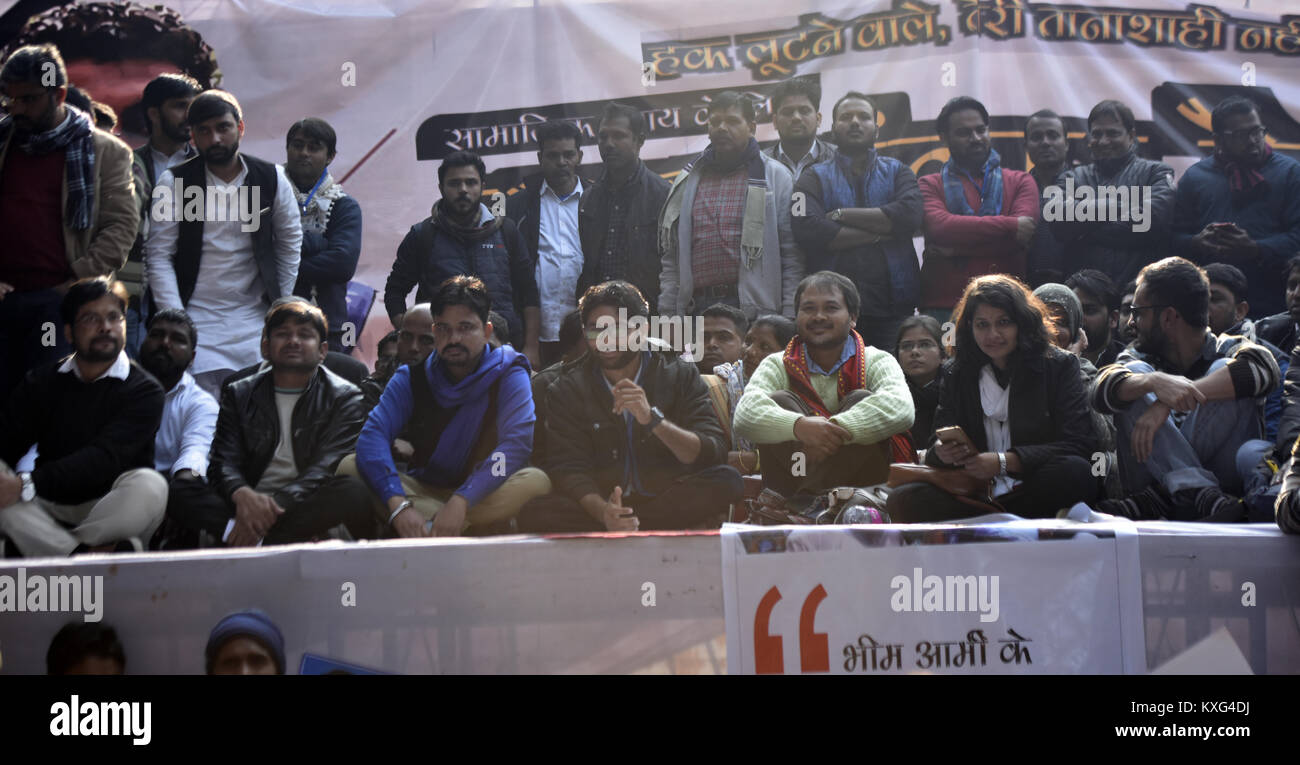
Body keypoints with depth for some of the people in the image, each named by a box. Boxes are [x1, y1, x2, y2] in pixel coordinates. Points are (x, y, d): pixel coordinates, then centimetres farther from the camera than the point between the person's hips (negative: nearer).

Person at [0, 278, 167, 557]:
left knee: (149, 486, -33)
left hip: (111, 514, -3)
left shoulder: (143, 390, -4)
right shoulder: (41, 383, 10)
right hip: (48, 508, 3)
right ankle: (87, 554, -33)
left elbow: (105, 458, -19)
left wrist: (26, 485, -31)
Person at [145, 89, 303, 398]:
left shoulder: (272, 179, 3)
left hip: (254, 317, 2)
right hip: (198, 319, -2)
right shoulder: (174, 182, -2)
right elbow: (159, 256, -2)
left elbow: (290, 242, 14)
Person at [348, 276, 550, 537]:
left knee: (536, 482, -31)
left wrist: (460, 501, -35)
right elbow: (373, 434, -15)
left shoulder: (508, 375, -6)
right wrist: (398, 504, -34)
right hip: (421, 492, 3)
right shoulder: (411, 377, 0)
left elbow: (517, 444, -21)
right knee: (350, 468, -22)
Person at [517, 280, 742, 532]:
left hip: (667, 500, 0)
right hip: (596, 507, 0)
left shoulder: (680, 376, 4)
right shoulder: (566, 390, 5)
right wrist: (602, 510, -27)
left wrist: (652, 419, -22)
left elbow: (712, 453, -7)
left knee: (726, 481, -29)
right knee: (534, 513, -29)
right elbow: (569, 469, -5)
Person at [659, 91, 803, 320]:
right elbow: (671, 256, 17)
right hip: (696, 307, 3)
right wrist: (668, 315, 8)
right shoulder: (687, 180, 18)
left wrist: (789, 320, -7)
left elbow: (792, 257, 1)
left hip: (756, 308, -3)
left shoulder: (776, 176, 7)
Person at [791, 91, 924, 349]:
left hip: (894, 308, 1)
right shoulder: (814, 178, 10)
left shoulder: (897, 172, 15)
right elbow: (808, 230, -10)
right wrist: (879, 233, -7)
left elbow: (910, 216, -7)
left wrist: (841, 215, -7)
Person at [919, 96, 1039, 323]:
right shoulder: (930, 185, 12)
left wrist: (957, 249, -8)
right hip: (944, 308, -1)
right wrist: (1010, 225, -10)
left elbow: (1022, 237, -2)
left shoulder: (1020, 182, 15)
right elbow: (940, 226, -9)